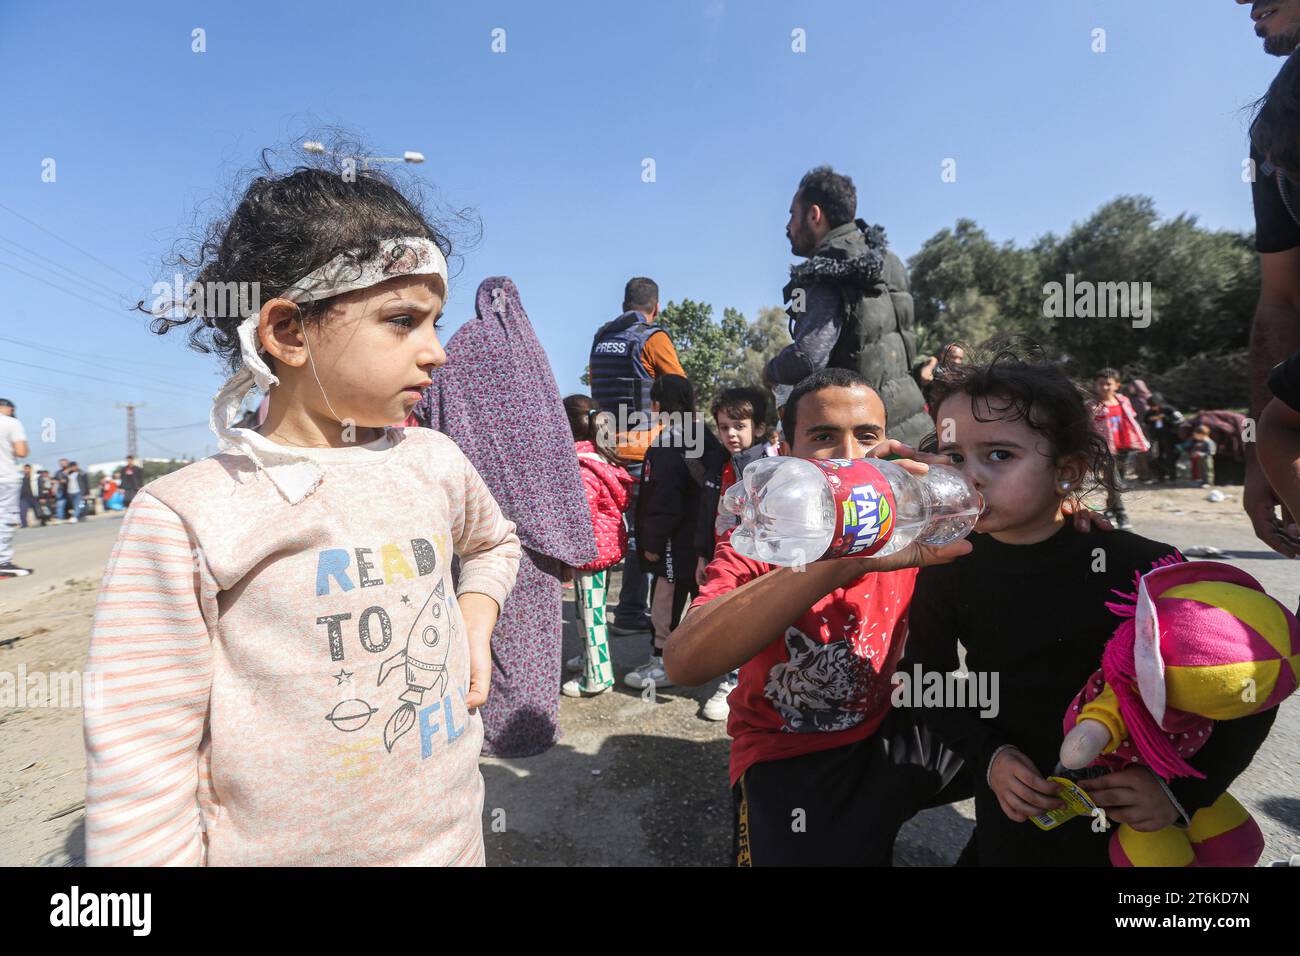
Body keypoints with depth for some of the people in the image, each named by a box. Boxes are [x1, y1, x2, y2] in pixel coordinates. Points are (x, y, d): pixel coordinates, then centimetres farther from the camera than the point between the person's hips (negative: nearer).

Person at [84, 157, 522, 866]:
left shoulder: (434, 462, -3)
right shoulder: (186, 518, -16)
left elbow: (493, 543, 18)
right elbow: (140, 775, -13)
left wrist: (475, 623, 3)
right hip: (283, 846, -3)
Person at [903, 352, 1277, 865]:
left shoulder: (1141, 568, -21)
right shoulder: (947, 573, -15)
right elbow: (924, 676, -2)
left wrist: (1183, 787, -16)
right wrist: (988, 755, -13)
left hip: (1129, 810, 0)